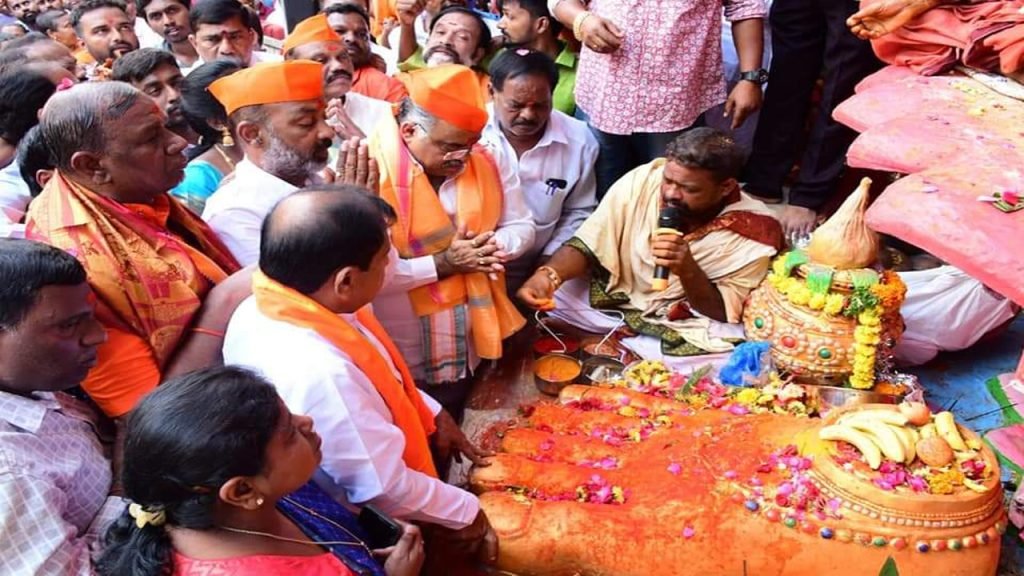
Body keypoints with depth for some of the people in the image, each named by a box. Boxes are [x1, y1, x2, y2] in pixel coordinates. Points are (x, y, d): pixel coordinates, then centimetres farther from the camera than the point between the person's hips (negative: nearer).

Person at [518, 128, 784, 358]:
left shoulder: (751, 234, -17)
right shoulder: (642, 181, -14)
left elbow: (724, 314, -13)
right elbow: (587, 245, -10)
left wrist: (688, 271, -32)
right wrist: (549, 275, -31)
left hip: (681, 331, -1)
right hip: (611, 299, 1)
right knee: (534, 315, -20)